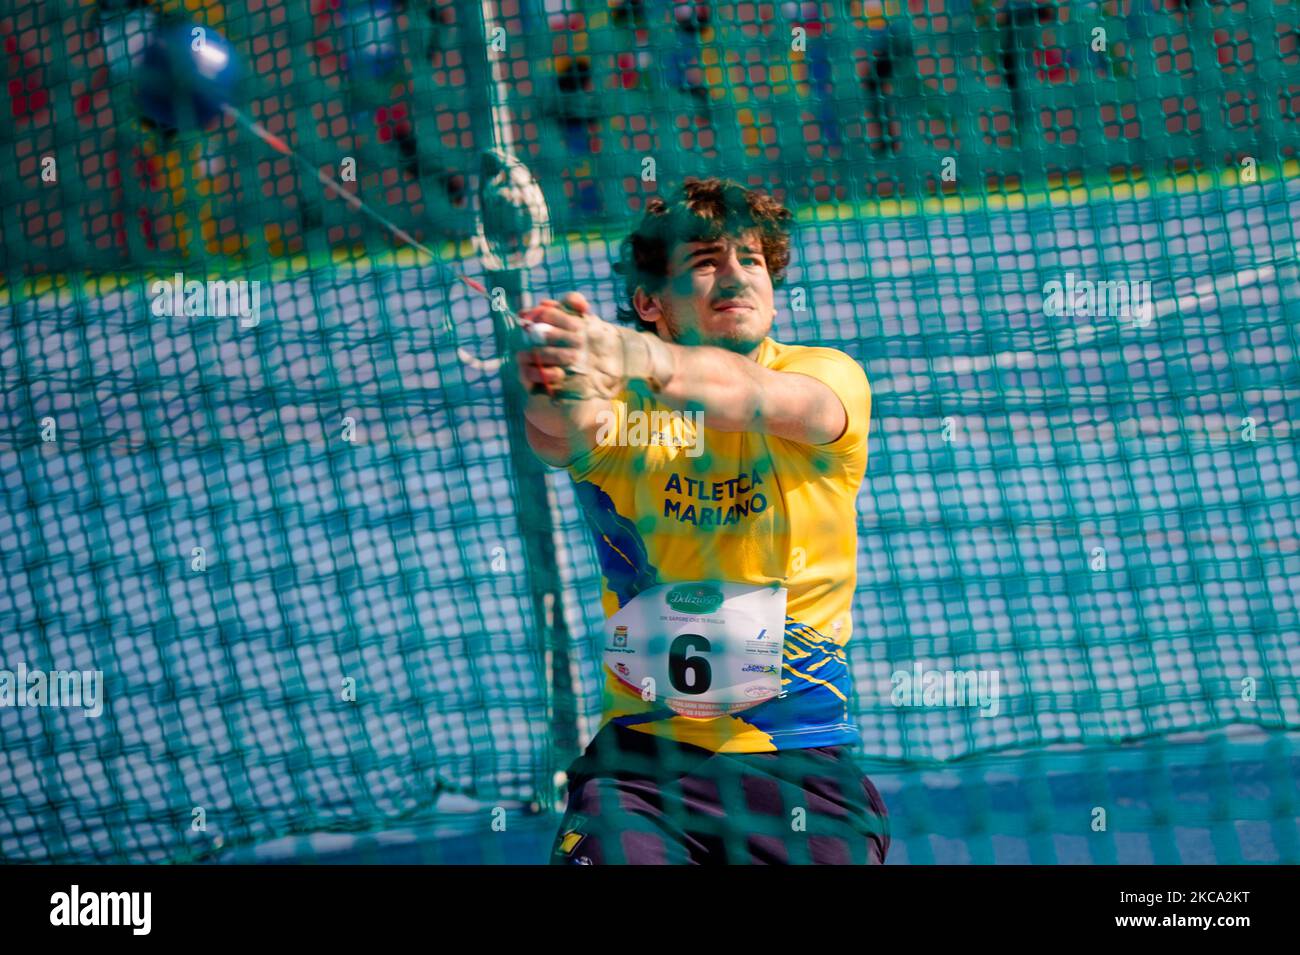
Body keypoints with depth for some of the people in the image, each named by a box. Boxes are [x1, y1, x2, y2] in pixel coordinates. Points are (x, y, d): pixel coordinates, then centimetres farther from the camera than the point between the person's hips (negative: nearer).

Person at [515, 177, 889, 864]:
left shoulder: (827, 375, -2)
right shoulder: (617, 401, 1)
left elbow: (754, 395, -24)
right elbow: (558, 438, -22)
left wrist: (639, 358, -45)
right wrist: (554, 397, -47)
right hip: (642, 759, 0)